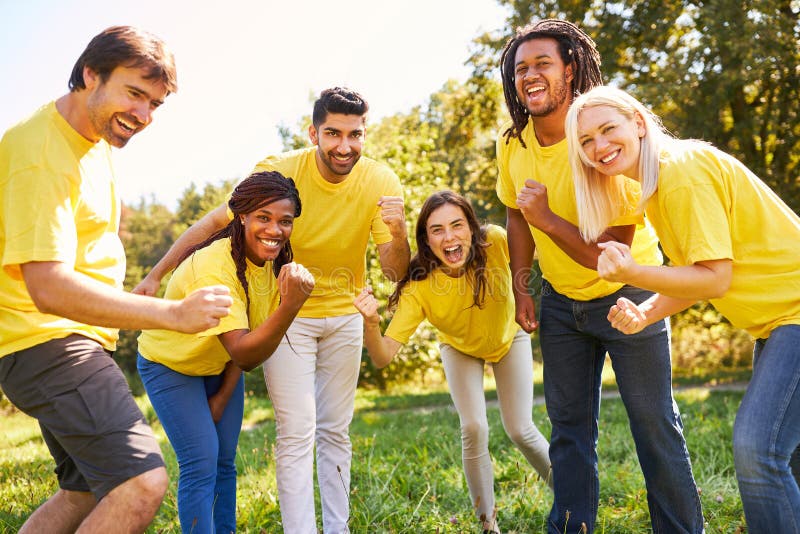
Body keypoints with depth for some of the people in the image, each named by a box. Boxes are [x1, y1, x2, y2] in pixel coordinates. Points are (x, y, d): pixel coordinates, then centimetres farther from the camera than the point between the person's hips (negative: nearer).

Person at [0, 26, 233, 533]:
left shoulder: (95, 140, 10)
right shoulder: (41, 153, -21)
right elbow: (48, 287, -30)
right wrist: (173, 313, -34)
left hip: (79, 340, 11)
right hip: (46, 339, -10)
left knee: (87, 493, 20)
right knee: (142, 484, -22)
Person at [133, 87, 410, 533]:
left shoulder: (381, 183, -16)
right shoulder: (281, 171, -22)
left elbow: (396, 272, -16)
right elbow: (214, 222, -13)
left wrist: (399, 234, -38)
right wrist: (156, 275, -11)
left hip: (344, 315, 3)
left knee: (336, 430, 12)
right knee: (297, 432, -8)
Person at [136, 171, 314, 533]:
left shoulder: (275, 260, -12)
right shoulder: (215, 267, -35)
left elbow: (250, 342, -1)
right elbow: (243, 354, -42)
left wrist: (223, 397, -2)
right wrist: (291, 304, -55)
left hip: (220, 367, 7)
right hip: (170, 366, -6)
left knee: (225, 462, 9)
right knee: (201, 465, -13)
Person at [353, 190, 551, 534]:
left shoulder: (495, 243, -35)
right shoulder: (419, 286, -35)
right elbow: (383, 357, -39)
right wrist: (370, 324, -58)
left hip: (509, 340, 0)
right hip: (461, 350, 0)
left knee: (520, 429, -3)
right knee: (474, 429, -14)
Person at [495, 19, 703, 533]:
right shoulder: (513, 144, -9)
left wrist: (548, 219, -32)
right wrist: (521, 288, 5)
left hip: (627, 293, -5)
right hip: (560, 300, 5)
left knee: (655, 422, 2)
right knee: (570, 427, 12)